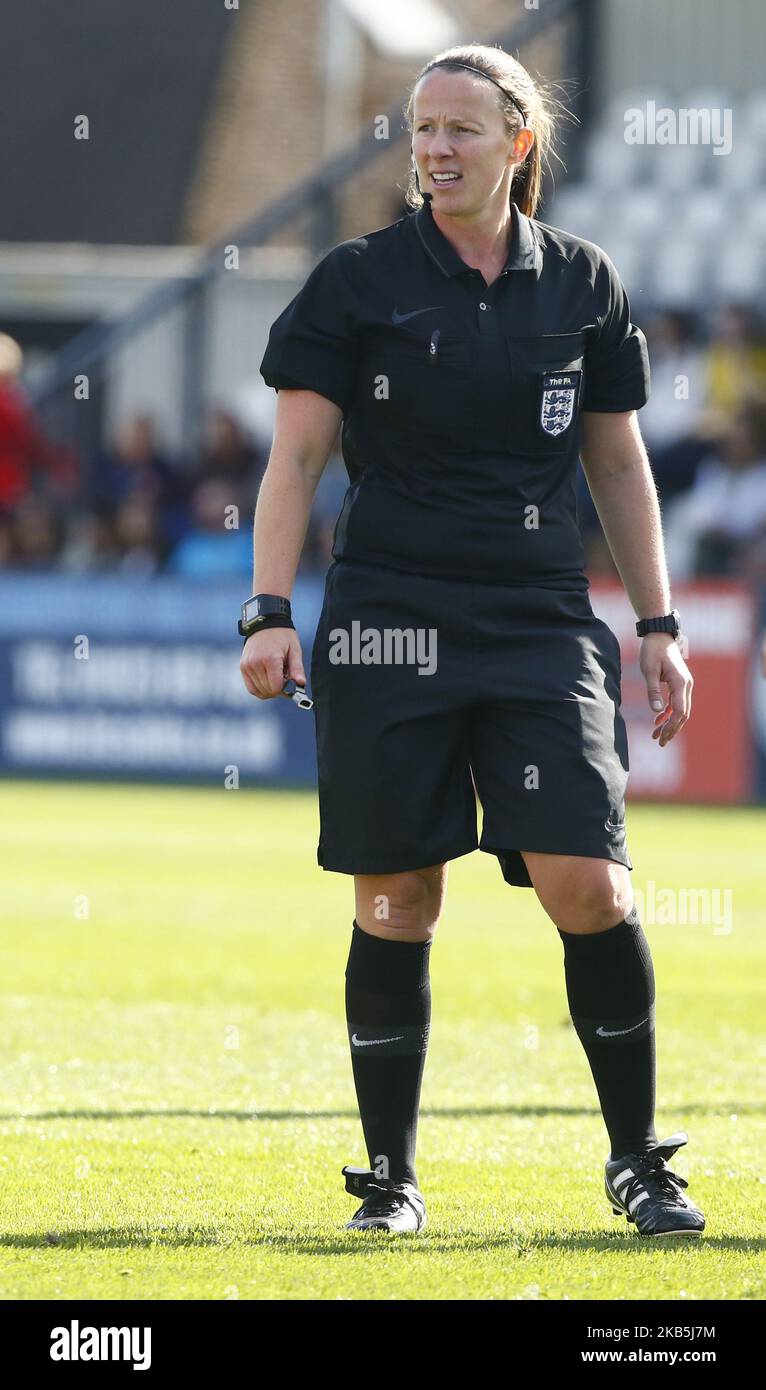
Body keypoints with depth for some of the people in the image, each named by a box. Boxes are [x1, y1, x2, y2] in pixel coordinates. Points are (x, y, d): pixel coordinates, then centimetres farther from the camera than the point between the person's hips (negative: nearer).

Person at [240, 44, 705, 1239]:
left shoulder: (582, 285, 8)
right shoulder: (359, 281, 2)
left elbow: (620, 466, 16)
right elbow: (295, 458, 2)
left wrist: (657, 624, 12)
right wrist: (270, 612, -8)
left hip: (542, 623, 1)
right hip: (388, 623, -1)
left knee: (589, 888, -9)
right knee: (396, 902, 0)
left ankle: (637, 1161, 5)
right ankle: (390, 1173, 13)